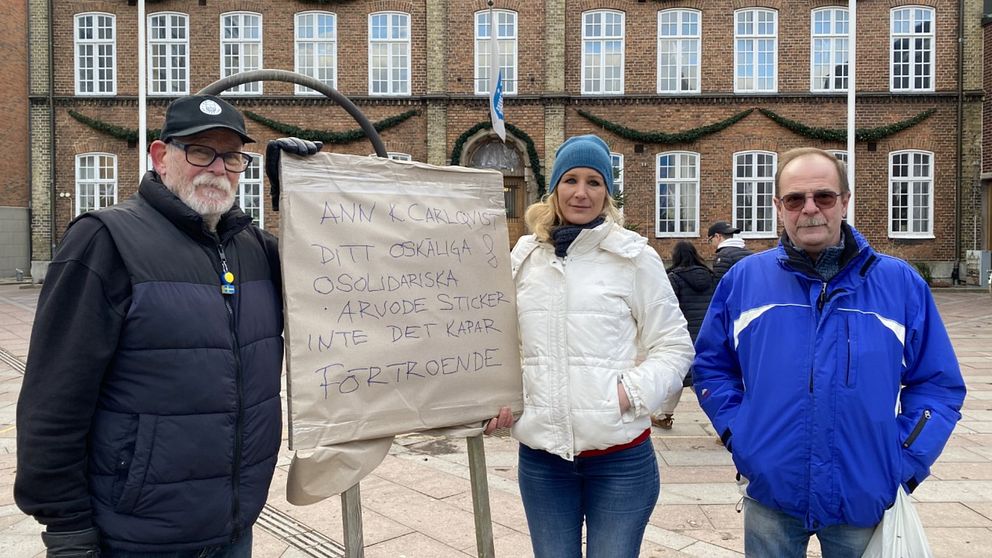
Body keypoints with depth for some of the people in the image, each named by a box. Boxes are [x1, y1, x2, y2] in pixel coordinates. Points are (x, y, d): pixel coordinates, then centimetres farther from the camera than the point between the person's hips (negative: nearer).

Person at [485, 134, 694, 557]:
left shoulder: (634, 256, -3)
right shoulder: (524, 255, 6)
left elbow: (674, 345, 0)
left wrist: (633, 392, -14)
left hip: (620, 456, -3)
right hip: (541, 455, 3)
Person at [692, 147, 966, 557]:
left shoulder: (900, 283, -1)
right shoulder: (743, 279, -1)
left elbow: (938, 383, 4)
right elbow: (711, 365, 7)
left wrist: (907, 461, -4)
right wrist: (738, 432, -3)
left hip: (865, 499, 1)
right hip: (769, 493, 0)